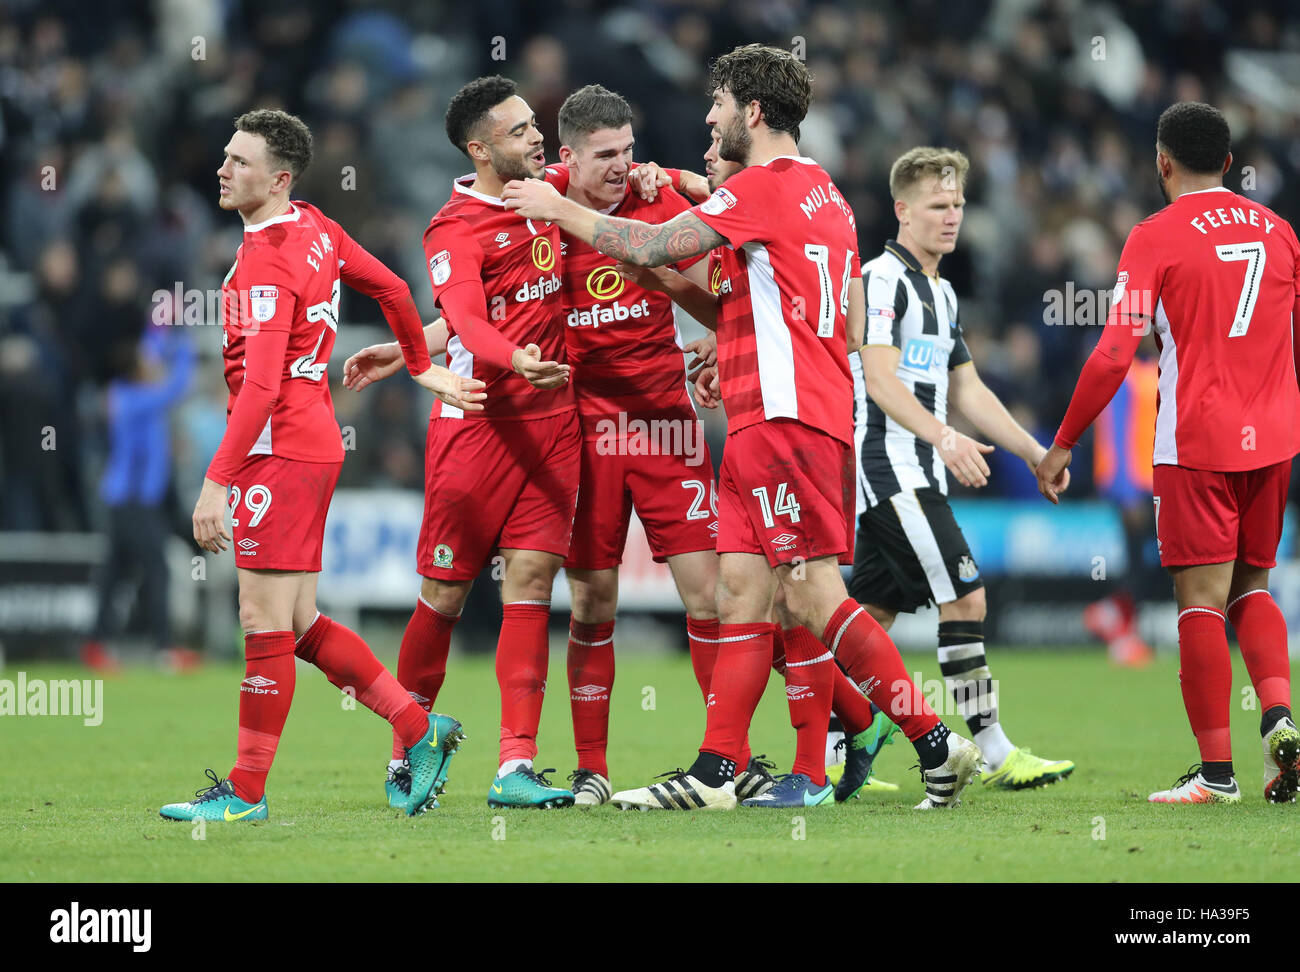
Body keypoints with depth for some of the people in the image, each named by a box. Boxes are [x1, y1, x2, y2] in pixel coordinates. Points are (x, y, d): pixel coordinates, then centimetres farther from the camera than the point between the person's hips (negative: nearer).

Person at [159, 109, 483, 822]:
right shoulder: (314, 229, 11)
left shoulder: (267, 263, -17)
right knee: (296, 622, 12)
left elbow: (260, 388, -22)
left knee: (265, 620, -5)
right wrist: (422, 367, 38)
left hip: (280, 452, -10)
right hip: (313, 442, 10)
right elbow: (392, 289, 24)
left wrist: (216, 483, -23)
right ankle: (419, 729, 15)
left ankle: (245, 791, -1)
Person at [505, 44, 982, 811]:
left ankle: (936, 741, -10)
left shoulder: (764, 186, -9)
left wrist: (558, 209, 2)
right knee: (741, 590, 6)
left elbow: (648, 248, -11)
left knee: (815, 595, -11)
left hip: (783, 419, -10)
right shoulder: (825, 194, 20)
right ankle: (716, 771, 3)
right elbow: (852, 328, 23)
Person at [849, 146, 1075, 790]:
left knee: (874, 613, 9)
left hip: (917, 474, 10)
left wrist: (1033, 452, 17)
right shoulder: (882, 279, -11)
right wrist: (944, 438, -34)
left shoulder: (940, 292, 20)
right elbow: (880, 381, -22)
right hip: (891, 466, -10)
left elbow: (967, 391, 24)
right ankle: (996, 754, -12)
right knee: (964, 596, -12)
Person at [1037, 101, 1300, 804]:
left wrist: (1062, 446, -2)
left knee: (1201, 601, -3)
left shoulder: (1157, 237, -5)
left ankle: (1216, 771, -5)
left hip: (1196, 444, -5)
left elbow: (1113, 355, -9)